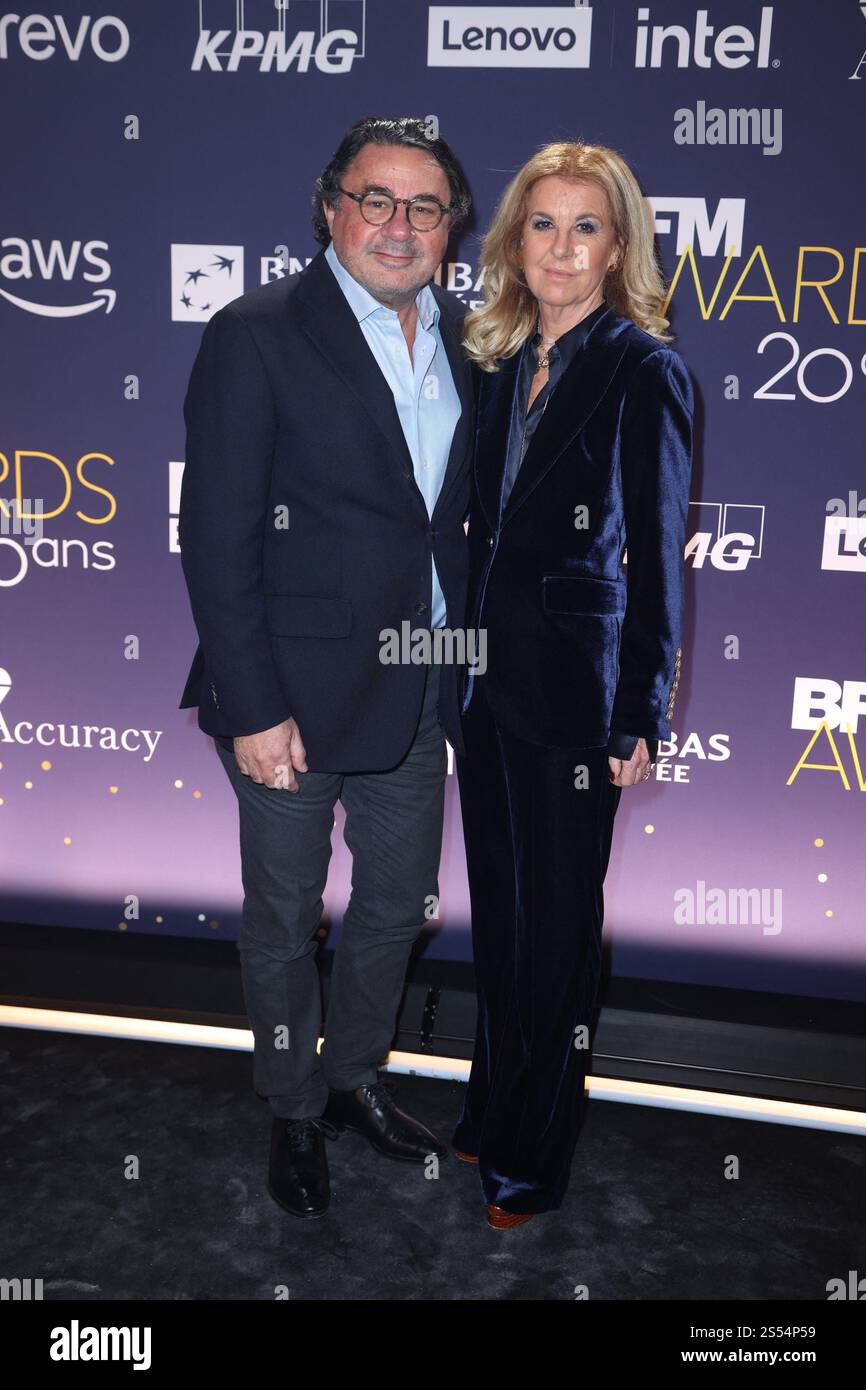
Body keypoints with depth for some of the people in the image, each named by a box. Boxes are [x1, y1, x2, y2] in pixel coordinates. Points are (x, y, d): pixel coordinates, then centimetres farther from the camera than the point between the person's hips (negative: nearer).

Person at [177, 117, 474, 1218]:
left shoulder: (462, 342, 7)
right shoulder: (256, 335, -11)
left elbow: (456, 516, 11)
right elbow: (216, 540, -14)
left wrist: (465, 665, 5)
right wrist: (253, 710, -17)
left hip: (421, 691, 6)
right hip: (296, 693, -5)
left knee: (398, 906, 19)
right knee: (285, 919, 12)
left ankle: (355, 1079, 44)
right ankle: (295, 1114, 37)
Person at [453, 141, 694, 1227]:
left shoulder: (643, 370, -8)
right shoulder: (501, 364, 10)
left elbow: (658, 555, -9)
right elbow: (485, 524, 12)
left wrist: (642, 716, -11)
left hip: (573, 680, -6)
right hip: (487, 670, 6)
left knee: (557, 917, 7)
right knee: (495, 903, 17)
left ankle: (534, 1157, 26)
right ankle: (491, 1107, 37)